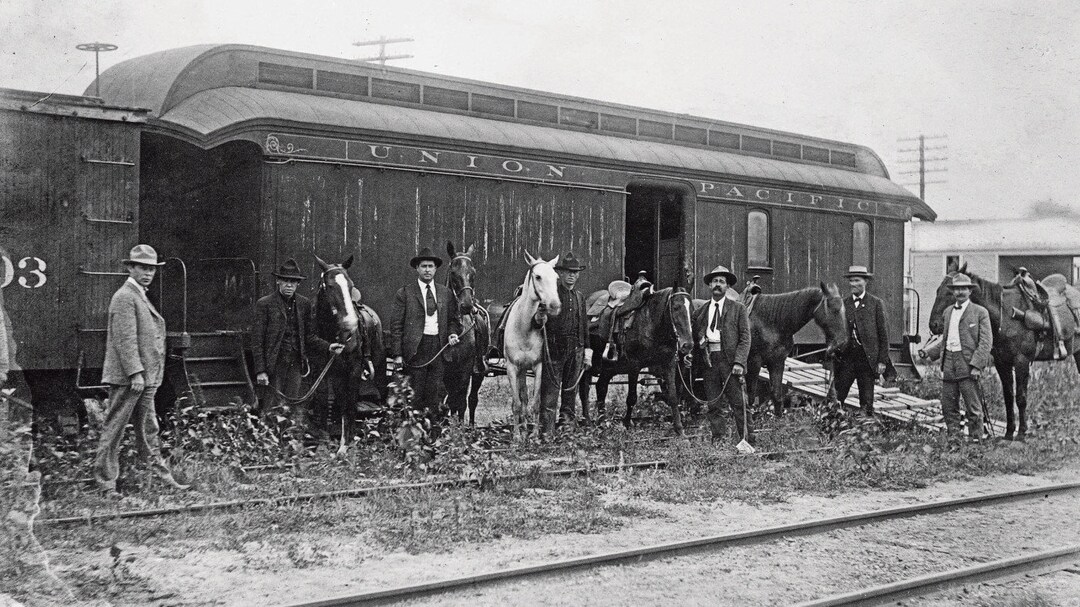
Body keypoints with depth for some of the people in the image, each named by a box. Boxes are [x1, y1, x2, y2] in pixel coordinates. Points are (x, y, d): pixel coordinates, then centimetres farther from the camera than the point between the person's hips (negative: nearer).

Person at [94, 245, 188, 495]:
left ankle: (164, 477, 17)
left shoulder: (140, 296, 19)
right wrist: (135, 373, -23)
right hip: (127, 378, -10)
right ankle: (106, 482, 2)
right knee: (114, 429, -3)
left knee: (148, 429, 13)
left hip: (145, 378, 10)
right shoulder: (125, 297, -12)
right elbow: (125, 339, -19)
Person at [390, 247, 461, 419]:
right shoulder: (404, 293, 2)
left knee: (434, 395, 3)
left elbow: (454, 318, 21)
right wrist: (397, 354, -8)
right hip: (415, 348, -3)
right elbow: (396, 325, -1)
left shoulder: (445, 292, 13)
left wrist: (453, 333, -1)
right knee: (416, 395, -3)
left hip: (439, 346, 3)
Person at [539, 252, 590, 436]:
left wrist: (587, 349, 15)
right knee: (550, 390, -7)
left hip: (575, 350, 6)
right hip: (553, 349, -6)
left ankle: (569, 424, 20)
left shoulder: (580, 297, 15)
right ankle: (546, 431, -8)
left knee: (571, 391, 11)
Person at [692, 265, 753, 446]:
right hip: (708, 361, 3)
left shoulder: (738, 309, 6)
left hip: (730, 359, -3)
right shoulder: (700, 311, 15)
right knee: (714, 405, 4)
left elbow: (745, 338, -1)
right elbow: (694, 337, 17)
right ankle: (719, 440, 10)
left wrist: (739, 362, -12)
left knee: (738, 404, -4)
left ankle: (748, 441, 0)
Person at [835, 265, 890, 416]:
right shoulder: (843, 303, 9)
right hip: (846, 357, 2)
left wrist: (882, 361, -5)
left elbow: (883, 334, 1)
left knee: (867, 402, 3)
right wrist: (833, 355, 3)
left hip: (867, 358, -2)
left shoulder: (876, 303, 2)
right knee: (835, 399, -3)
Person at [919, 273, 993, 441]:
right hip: (948, 363, 5)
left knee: (973, 407, -2)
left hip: (968, 364, -5)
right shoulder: (948, 312, 16)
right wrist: (928, 352, 10)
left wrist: (976, 365, -17)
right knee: (948, 406, 7)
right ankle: (954, 437, 15)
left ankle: (976, 439, 6)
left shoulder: (980, 312, -1)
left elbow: (986, 341, -7)